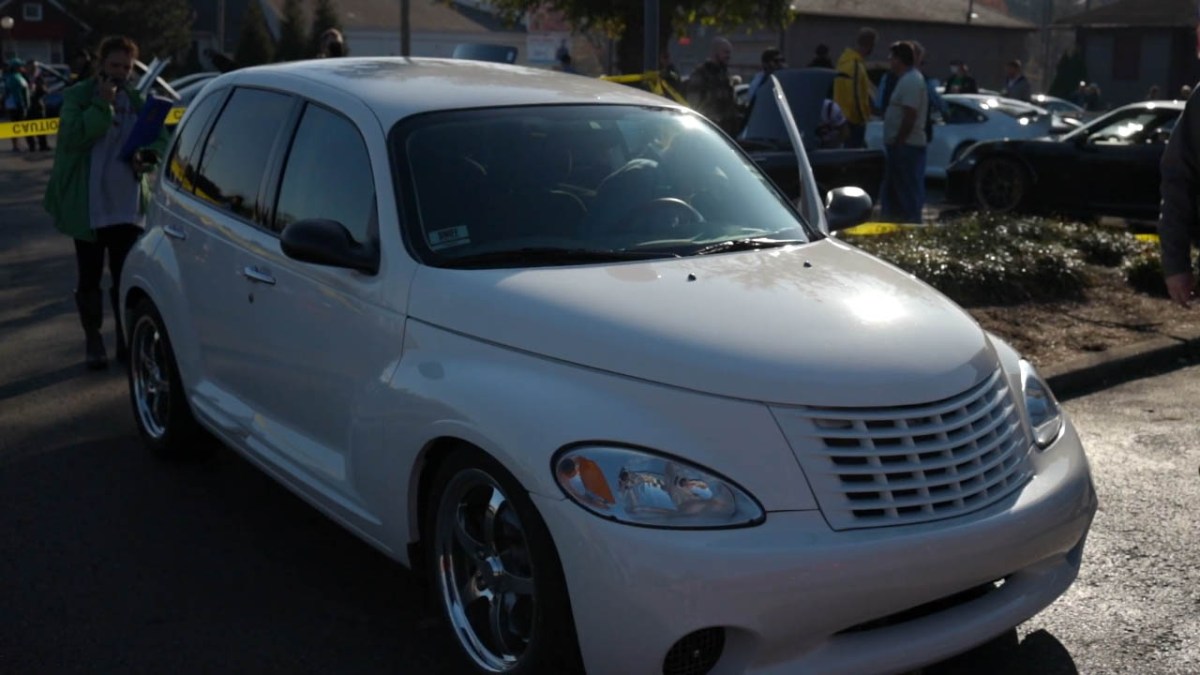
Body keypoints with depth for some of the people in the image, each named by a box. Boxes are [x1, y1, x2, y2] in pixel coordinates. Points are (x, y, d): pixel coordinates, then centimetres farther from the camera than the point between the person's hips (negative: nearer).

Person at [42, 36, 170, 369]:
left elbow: (160, 139, 11)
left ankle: (127, 338, 20)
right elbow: (73, 136, -19)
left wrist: (148, 156, -9)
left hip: (127, 205, 3)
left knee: (126, 276, 8)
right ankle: (93, 340, 19)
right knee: (90, 277, 7)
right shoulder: (77, 95, -4)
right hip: (87, 205, -3)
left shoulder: (137, 99, 6)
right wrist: (102, 105, -22)